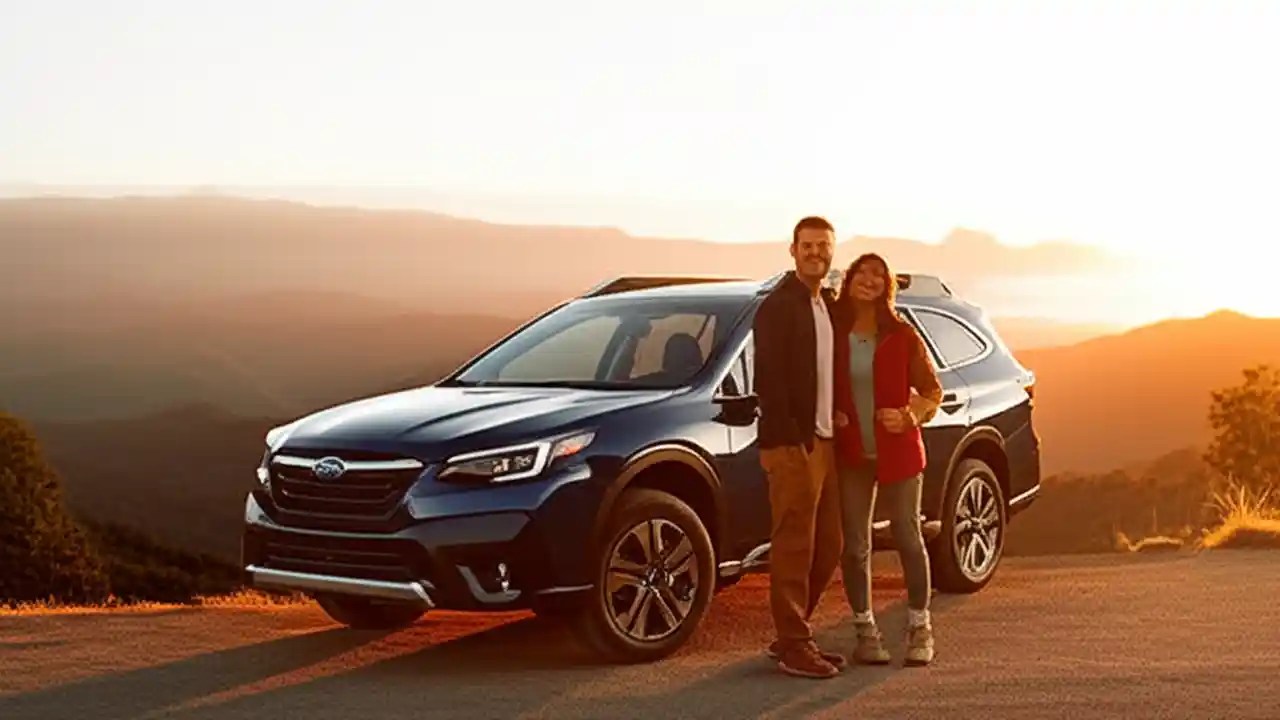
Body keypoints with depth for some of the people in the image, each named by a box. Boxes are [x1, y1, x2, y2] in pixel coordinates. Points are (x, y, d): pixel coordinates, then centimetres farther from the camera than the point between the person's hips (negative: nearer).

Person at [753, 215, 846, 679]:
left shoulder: (829, 306, 16)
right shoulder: (777, 307, -9)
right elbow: (768, 379, -15)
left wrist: (835, 420, 8)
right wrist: (792, 440, -18)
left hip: (824, 443, 8)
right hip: (792, 445, -8)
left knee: (827, 548, 12)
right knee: (793, 548, -3)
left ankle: (791, 635, 22)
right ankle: (793, 646, 3)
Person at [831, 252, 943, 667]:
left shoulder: (902, 336, 0)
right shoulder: (832, 335, 1)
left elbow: (932, 390, 4)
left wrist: (910, 415, -13)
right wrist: (829, 417, -8)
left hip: (898, 452, -1)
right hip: (850, 454, 1)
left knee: (908, 538, 3)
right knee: (855, 546, 3)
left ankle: (919, 628, 14)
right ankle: (865, 631, 14)